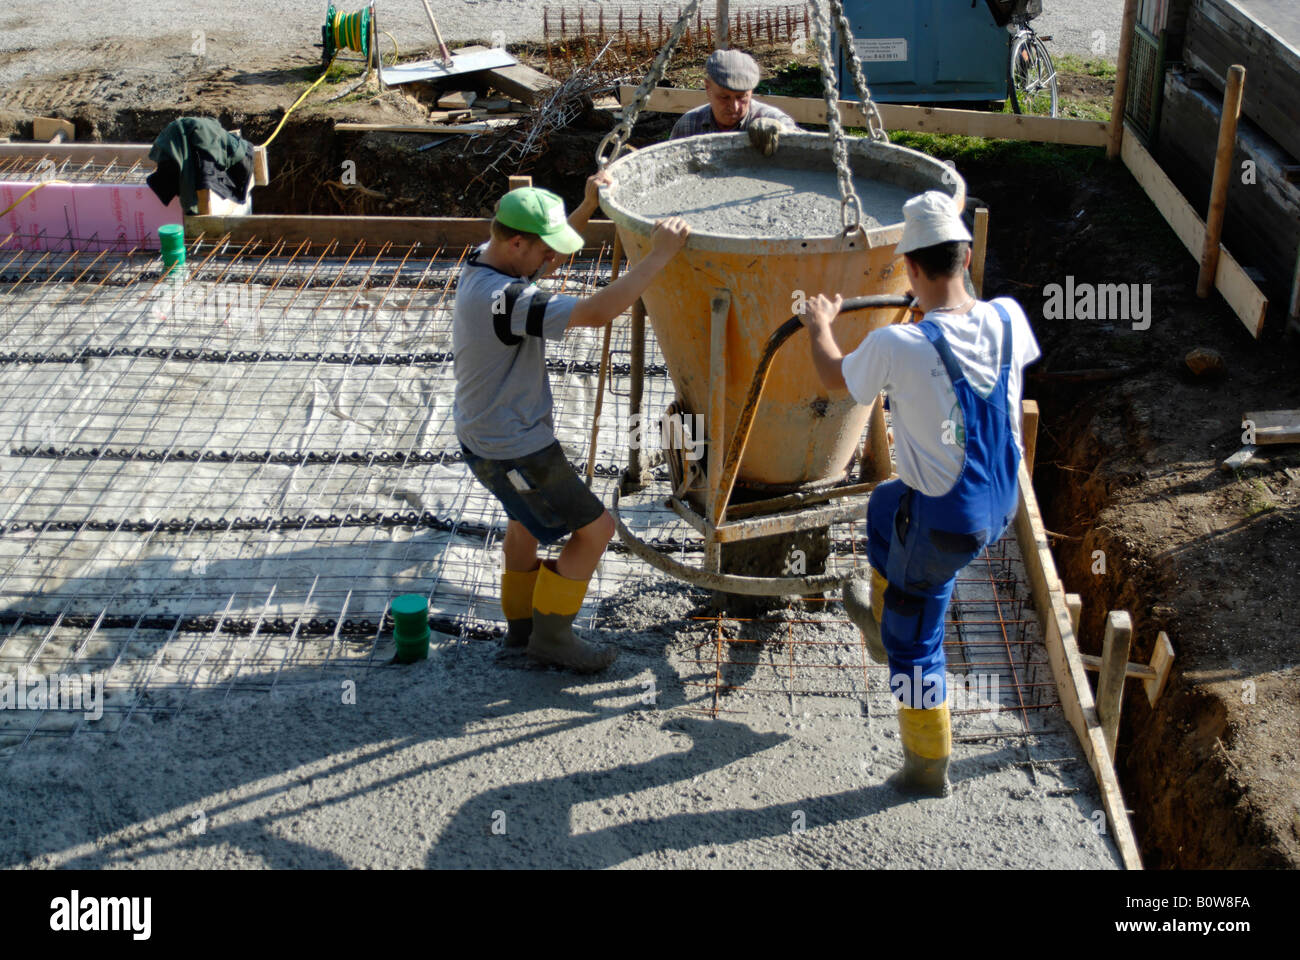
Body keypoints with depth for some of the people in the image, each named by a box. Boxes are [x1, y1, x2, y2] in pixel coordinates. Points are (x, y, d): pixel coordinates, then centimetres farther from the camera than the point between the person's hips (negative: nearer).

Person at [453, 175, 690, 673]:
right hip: (513, 452, -10)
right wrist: (660, 253, -34)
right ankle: (551, 636, 18)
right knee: (594, 528, 4)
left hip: (483, 430, 10)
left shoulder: (482, 261, -2)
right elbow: (597, 311, -40)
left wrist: (588, 204, 6)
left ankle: (521, 622, 47)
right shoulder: (503, 299, -33)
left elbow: (543, 257, 17)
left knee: (528, 514, 32)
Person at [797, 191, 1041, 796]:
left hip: (944, 523, -6)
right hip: (1001, 502, 6)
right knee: (884, 505, 33)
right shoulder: (1007, 318, -12)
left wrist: (819, 325, 16)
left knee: (914, 642, 15)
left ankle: (928, 766, 30)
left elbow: (834, 379, -5)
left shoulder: (897, 347, -28)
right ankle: (881, 616, 52)